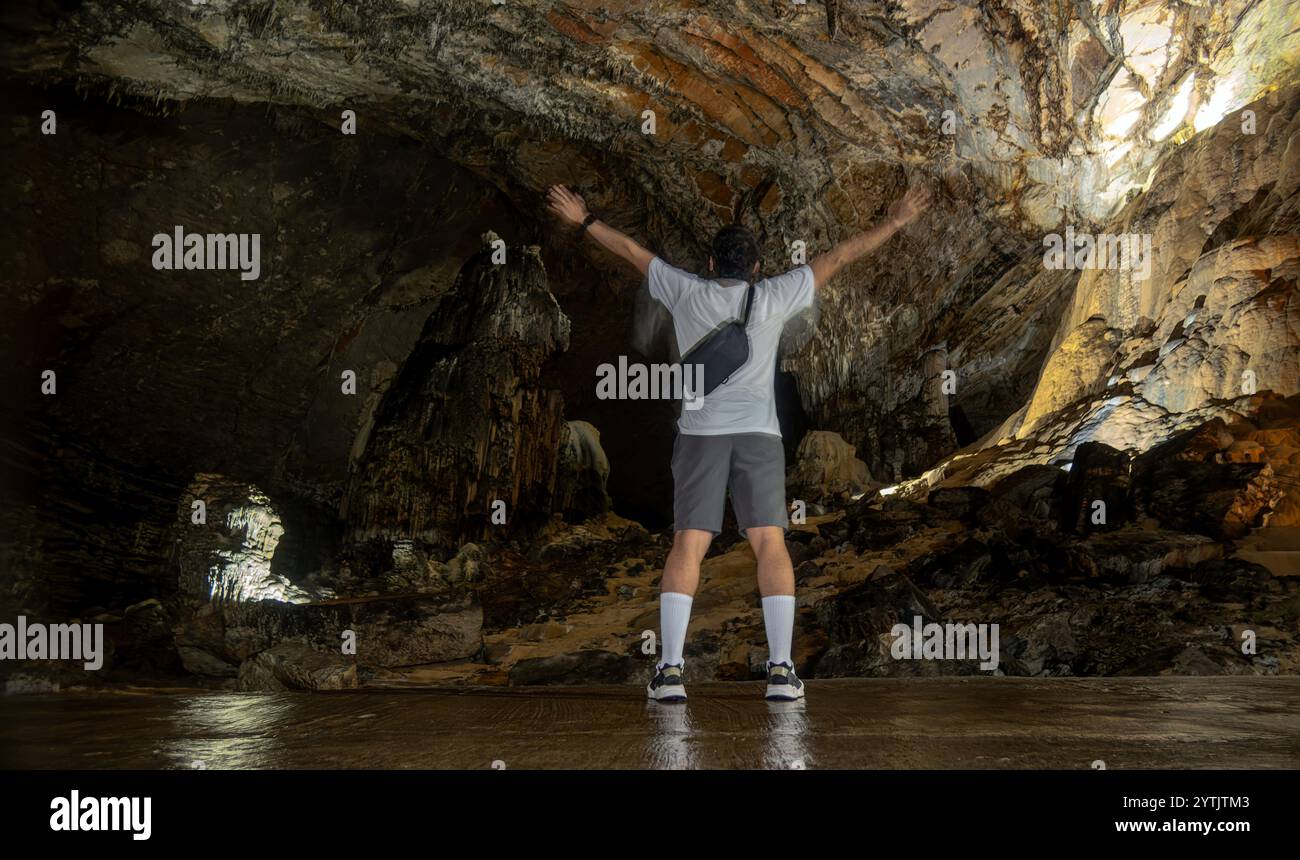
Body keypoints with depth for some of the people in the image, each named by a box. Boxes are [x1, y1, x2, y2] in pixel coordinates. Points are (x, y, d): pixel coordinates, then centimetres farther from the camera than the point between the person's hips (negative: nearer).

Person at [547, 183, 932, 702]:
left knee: (688, 543, -4)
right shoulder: (774, 297, 9)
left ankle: (670, 670, -10)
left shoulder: (687, 292, 10)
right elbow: (839, 257, 17)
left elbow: (632, 251, 22)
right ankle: (781, 669, -9)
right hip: (759, 432, 0)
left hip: (700, 431, 1)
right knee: (770, 542, -3)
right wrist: (894, 223, 28)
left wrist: (583, 220, 35)